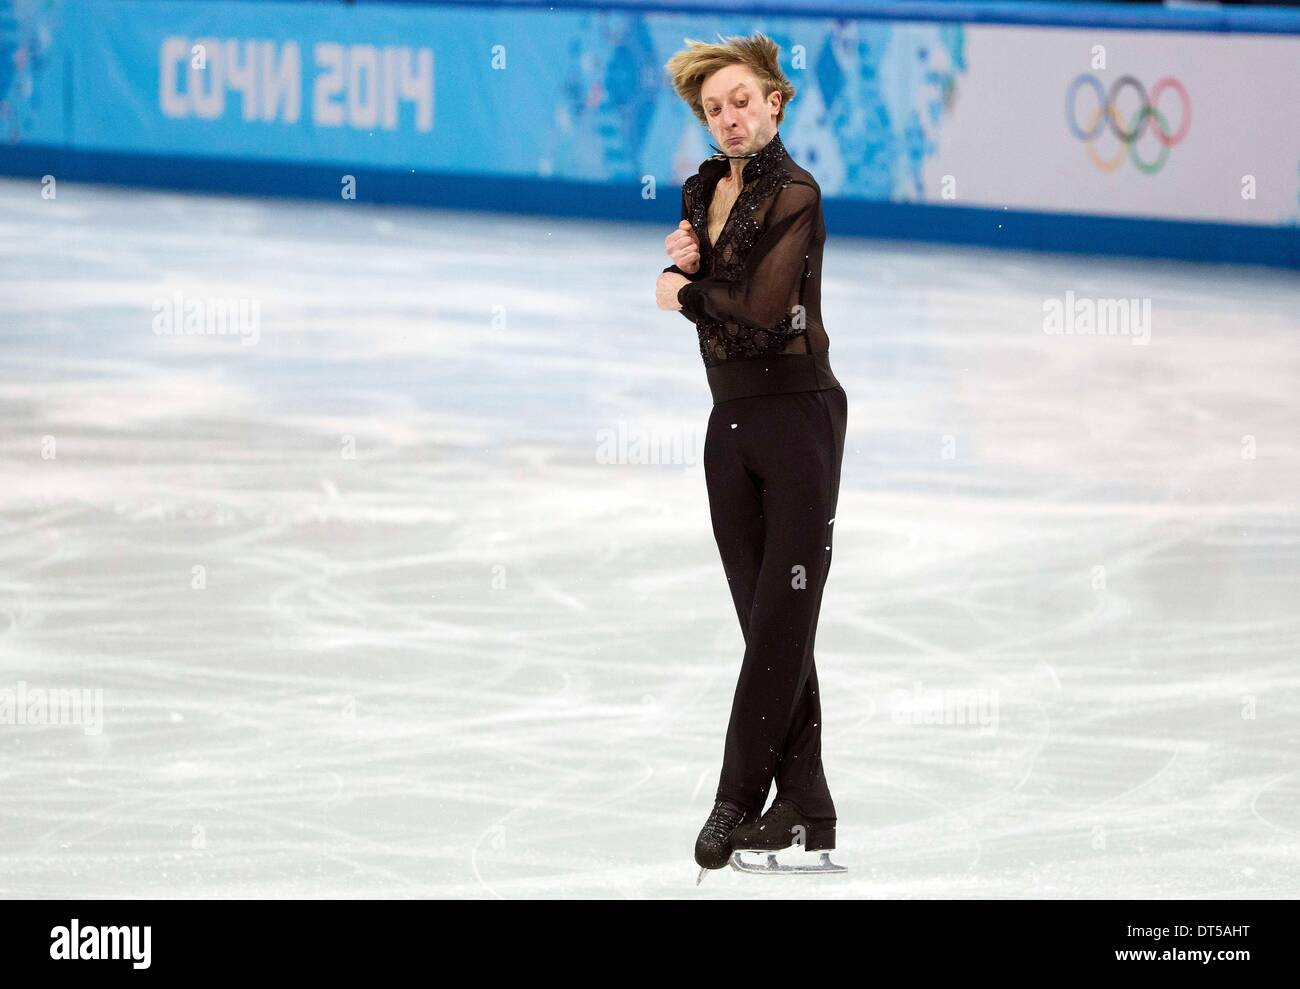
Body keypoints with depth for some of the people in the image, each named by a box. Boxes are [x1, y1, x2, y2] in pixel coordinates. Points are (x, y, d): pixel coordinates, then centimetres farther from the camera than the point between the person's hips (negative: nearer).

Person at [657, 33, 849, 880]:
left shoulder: (795, 195, -12)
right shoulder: (705, 188, 12)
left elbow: (760, 311, -20)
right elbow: (705, 303, 13)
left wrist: (688, 293, -3)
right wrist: (686, 263, -8)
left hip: (798, 414, -8)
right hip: (732, 421, 8)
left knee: (782, 618, -6)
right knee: (768, 623, 5)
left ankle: (736, 803, -5)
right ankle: (805, 815, 6)